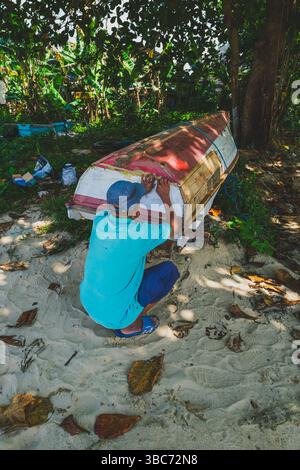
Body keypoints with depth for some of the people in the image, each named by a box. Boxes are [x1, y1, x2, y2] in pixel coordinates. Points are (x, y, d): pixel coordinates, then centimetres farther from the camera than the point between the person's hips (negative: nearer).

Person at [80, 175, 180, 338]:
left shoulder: (99, 220, -11)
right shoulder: (139, 233, -27)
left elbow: (114, 204, 16)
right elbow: (173, 228, -6)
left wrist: (141, 191, 15)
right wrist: (165, 196, 4)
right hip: (114, 316, -6)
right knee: (170, 269, 1)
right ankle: (132, 325, 10)